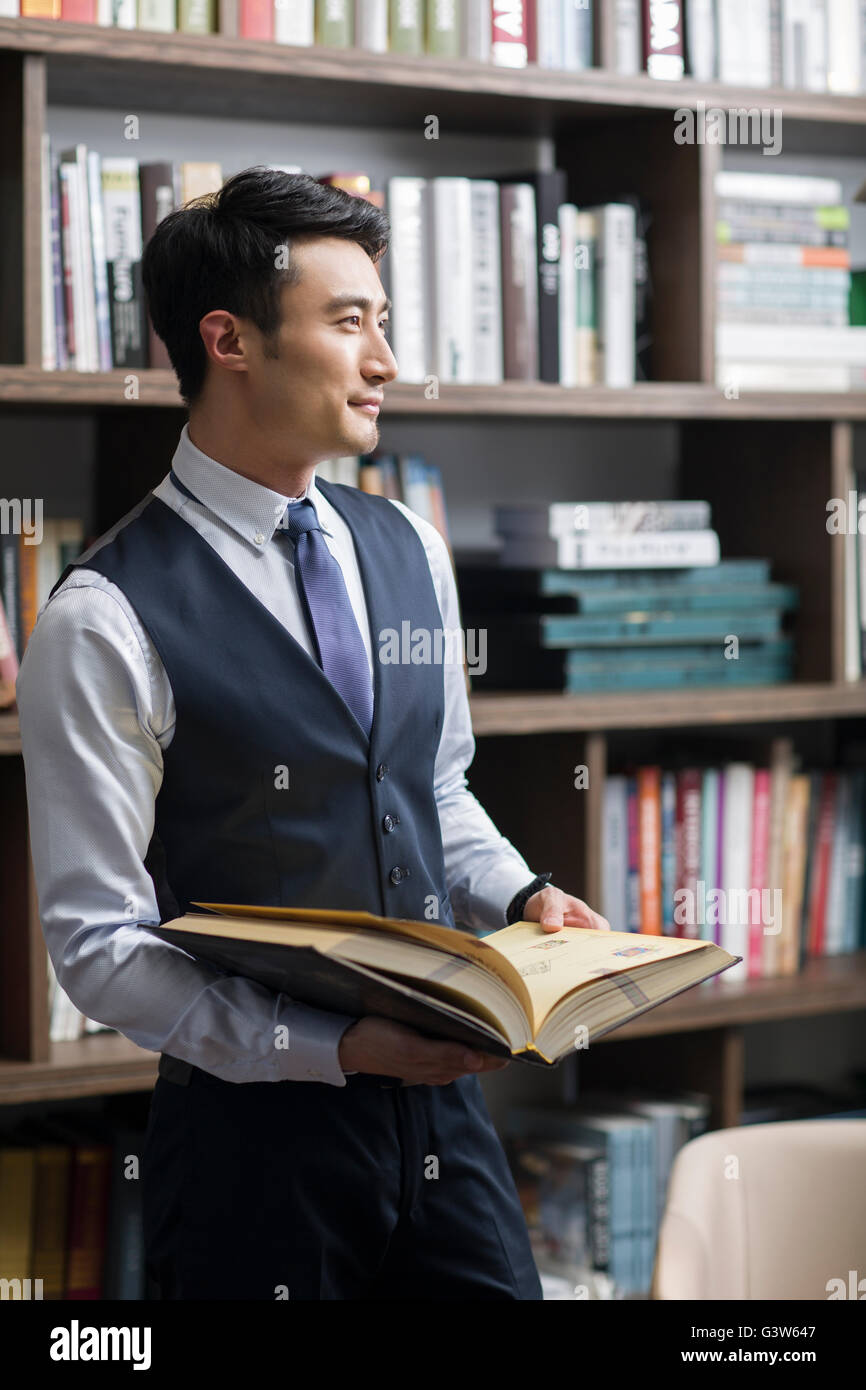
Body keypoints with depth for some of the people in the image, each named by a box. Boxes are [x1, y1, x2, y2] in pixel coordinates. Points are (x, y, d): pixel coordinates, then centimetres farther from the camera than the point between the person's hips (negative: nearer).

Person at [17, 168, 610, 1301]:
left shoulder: (407, 550, 7)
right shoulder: (107, 623, -14)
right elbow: (99, 948, -14)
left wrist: (522, 898, 0)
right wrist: (336, 1049, -22)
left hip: (442, 1103, 6)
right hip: (256, 1127, -6)